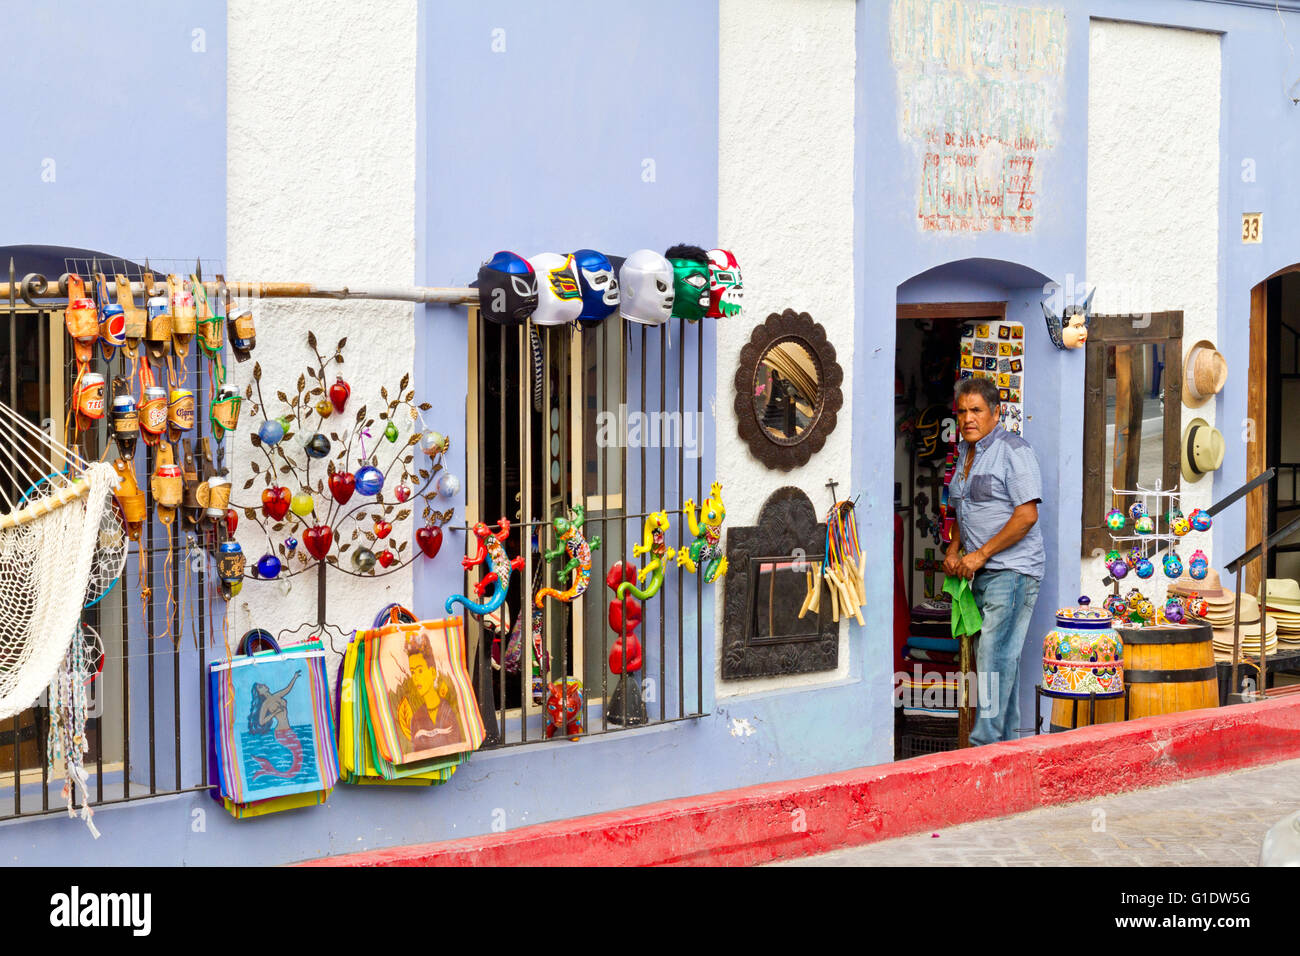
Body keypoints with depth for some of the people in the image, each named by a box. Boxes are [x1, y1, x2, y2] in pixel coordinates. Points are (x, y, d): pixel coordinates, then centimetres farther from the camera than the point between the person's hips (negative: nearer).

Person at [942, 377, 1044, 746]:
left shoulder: (1013, 450, -9)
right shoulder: (965, 452, 17)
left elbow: (1027, 515, -16)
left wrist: (981, 554, -16)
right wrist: (954, 549, 11)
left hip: (1011, 570, -8)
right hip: (981, 572, 8)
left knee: (995, 654, -12)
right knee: (996, 657, 9)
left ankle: (986, 741, -13)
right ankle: (1007, 742, 14)